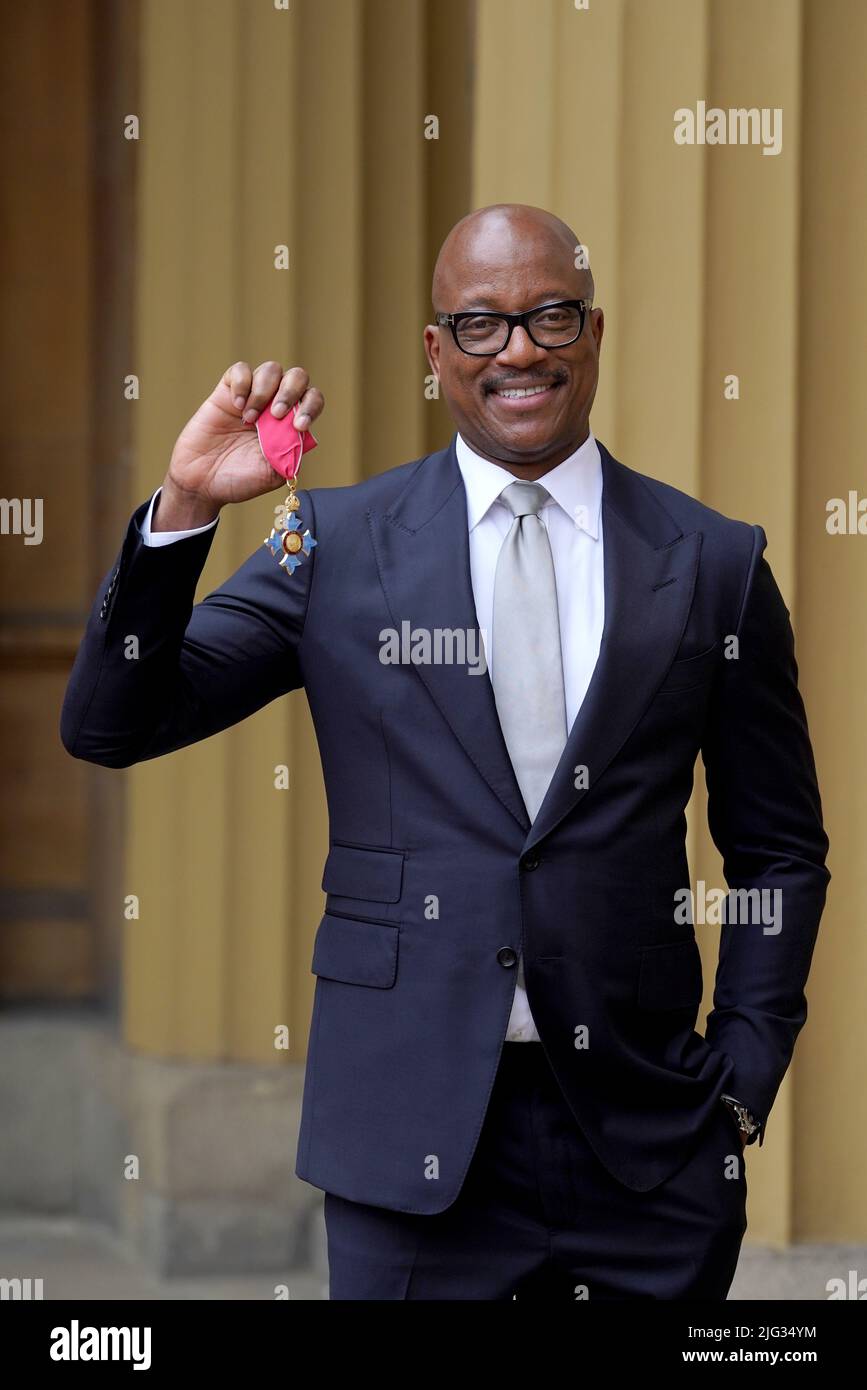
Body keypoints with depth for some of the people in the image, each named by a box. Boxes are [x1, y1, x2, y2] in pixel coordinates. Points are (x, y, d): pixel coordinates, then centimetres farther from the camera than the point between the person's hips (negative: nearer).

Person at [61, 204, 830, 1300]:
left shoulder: (715, 563, 6)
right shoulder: (337, 543, 4)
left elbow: (779, 850, 11)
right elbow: (109, 727, 1)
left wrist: (742, 1086, 2)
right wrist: (182, 510, -12)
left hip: (646, 1139, 1)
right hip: (411, 1135, -1)